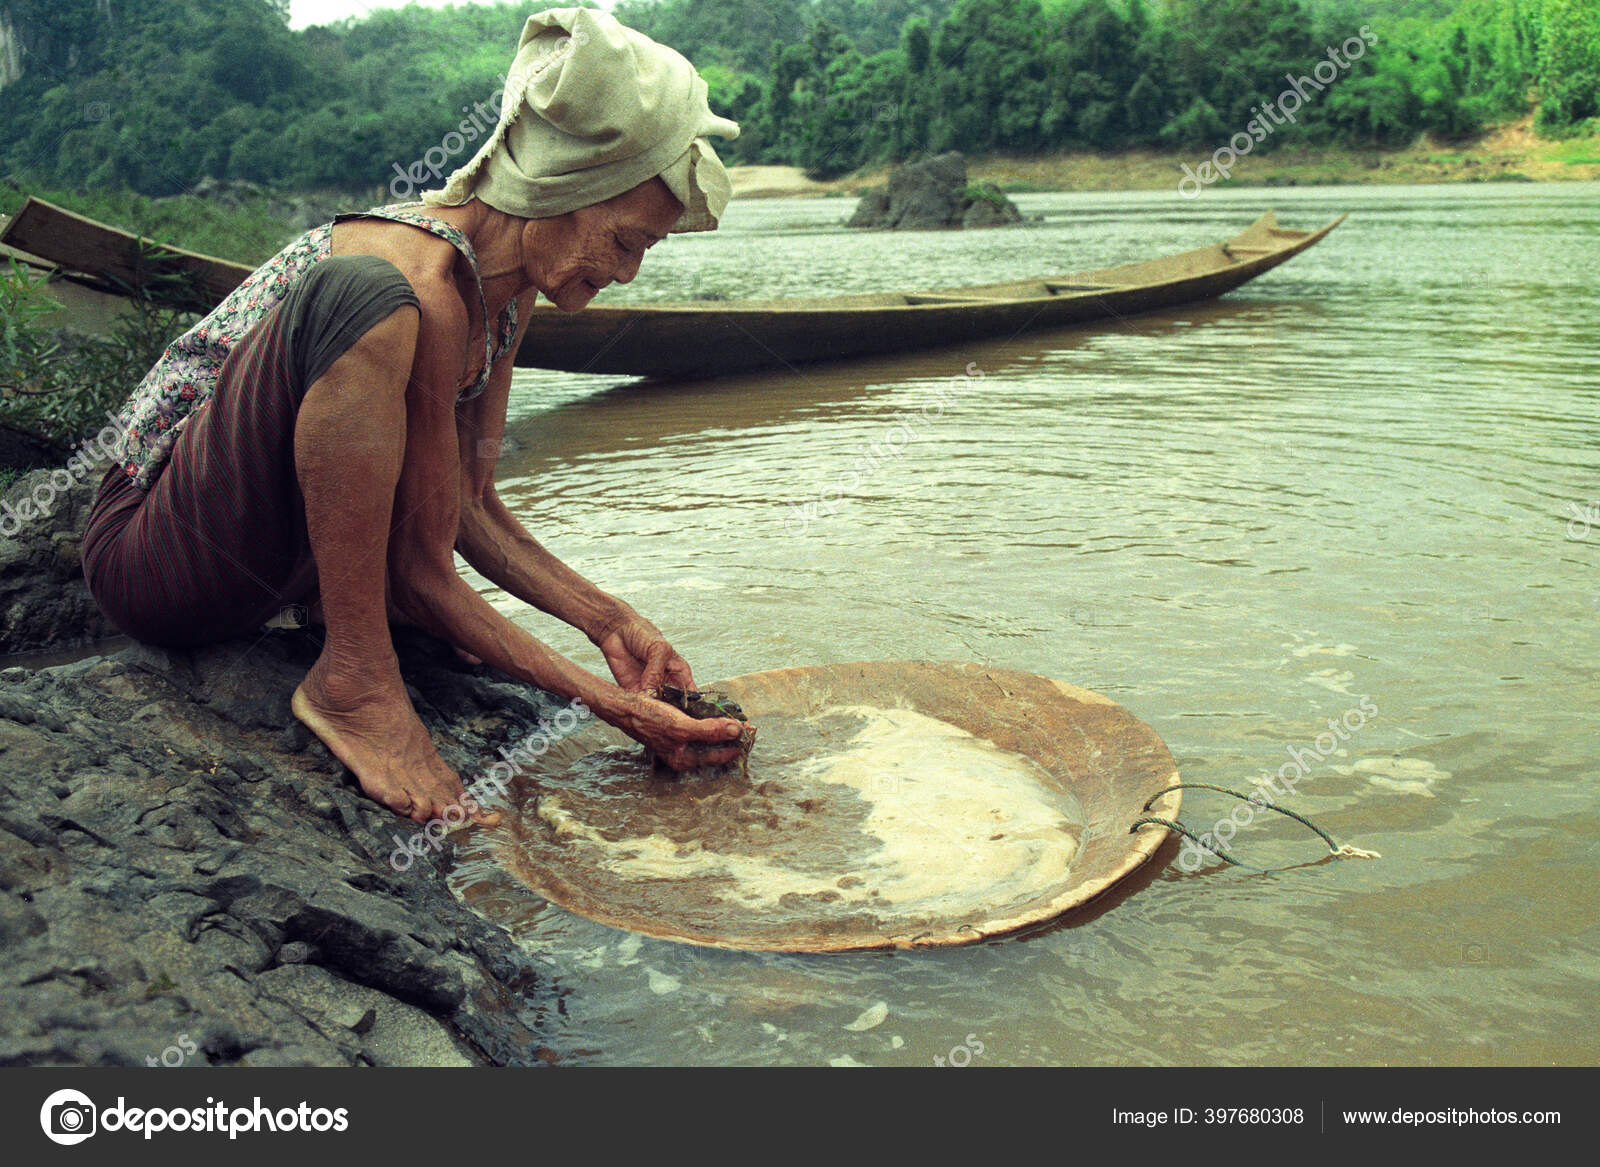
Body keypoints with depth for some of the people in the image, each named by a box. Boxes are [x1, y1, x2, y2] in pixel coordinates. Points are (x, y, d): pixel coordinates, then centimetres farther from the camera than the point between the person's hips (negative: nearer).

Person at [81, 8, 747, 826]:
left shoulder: (509, 291, 1)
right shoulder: (421, 285, -26)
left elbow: (470, 509, 4)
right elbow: (420, 572, -24)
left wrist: (607, 620, -4)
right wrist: (603, 701, -24)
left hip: (257, 566, 9)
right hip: (153, 566, -9)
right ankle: (352, 677, -27)